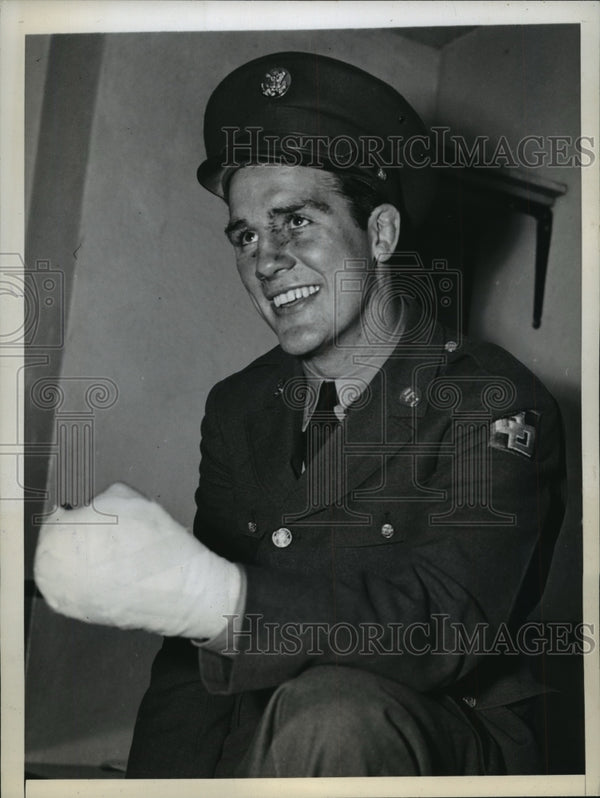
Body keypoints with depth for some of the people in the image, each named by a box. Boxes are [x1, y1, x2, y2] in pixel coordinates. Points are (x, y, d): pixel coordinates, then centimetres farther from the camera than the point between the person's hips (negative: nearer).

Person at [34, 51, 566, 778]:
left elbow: (446, 625, -26)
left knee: (329, 714, -32)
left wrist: (212, 594, -39)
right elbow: (196, 659, 2)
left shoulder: (495, 404, -12)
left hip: (450, 739, -4)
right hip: (264, 742, 4)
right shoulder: (237, 409, 3)